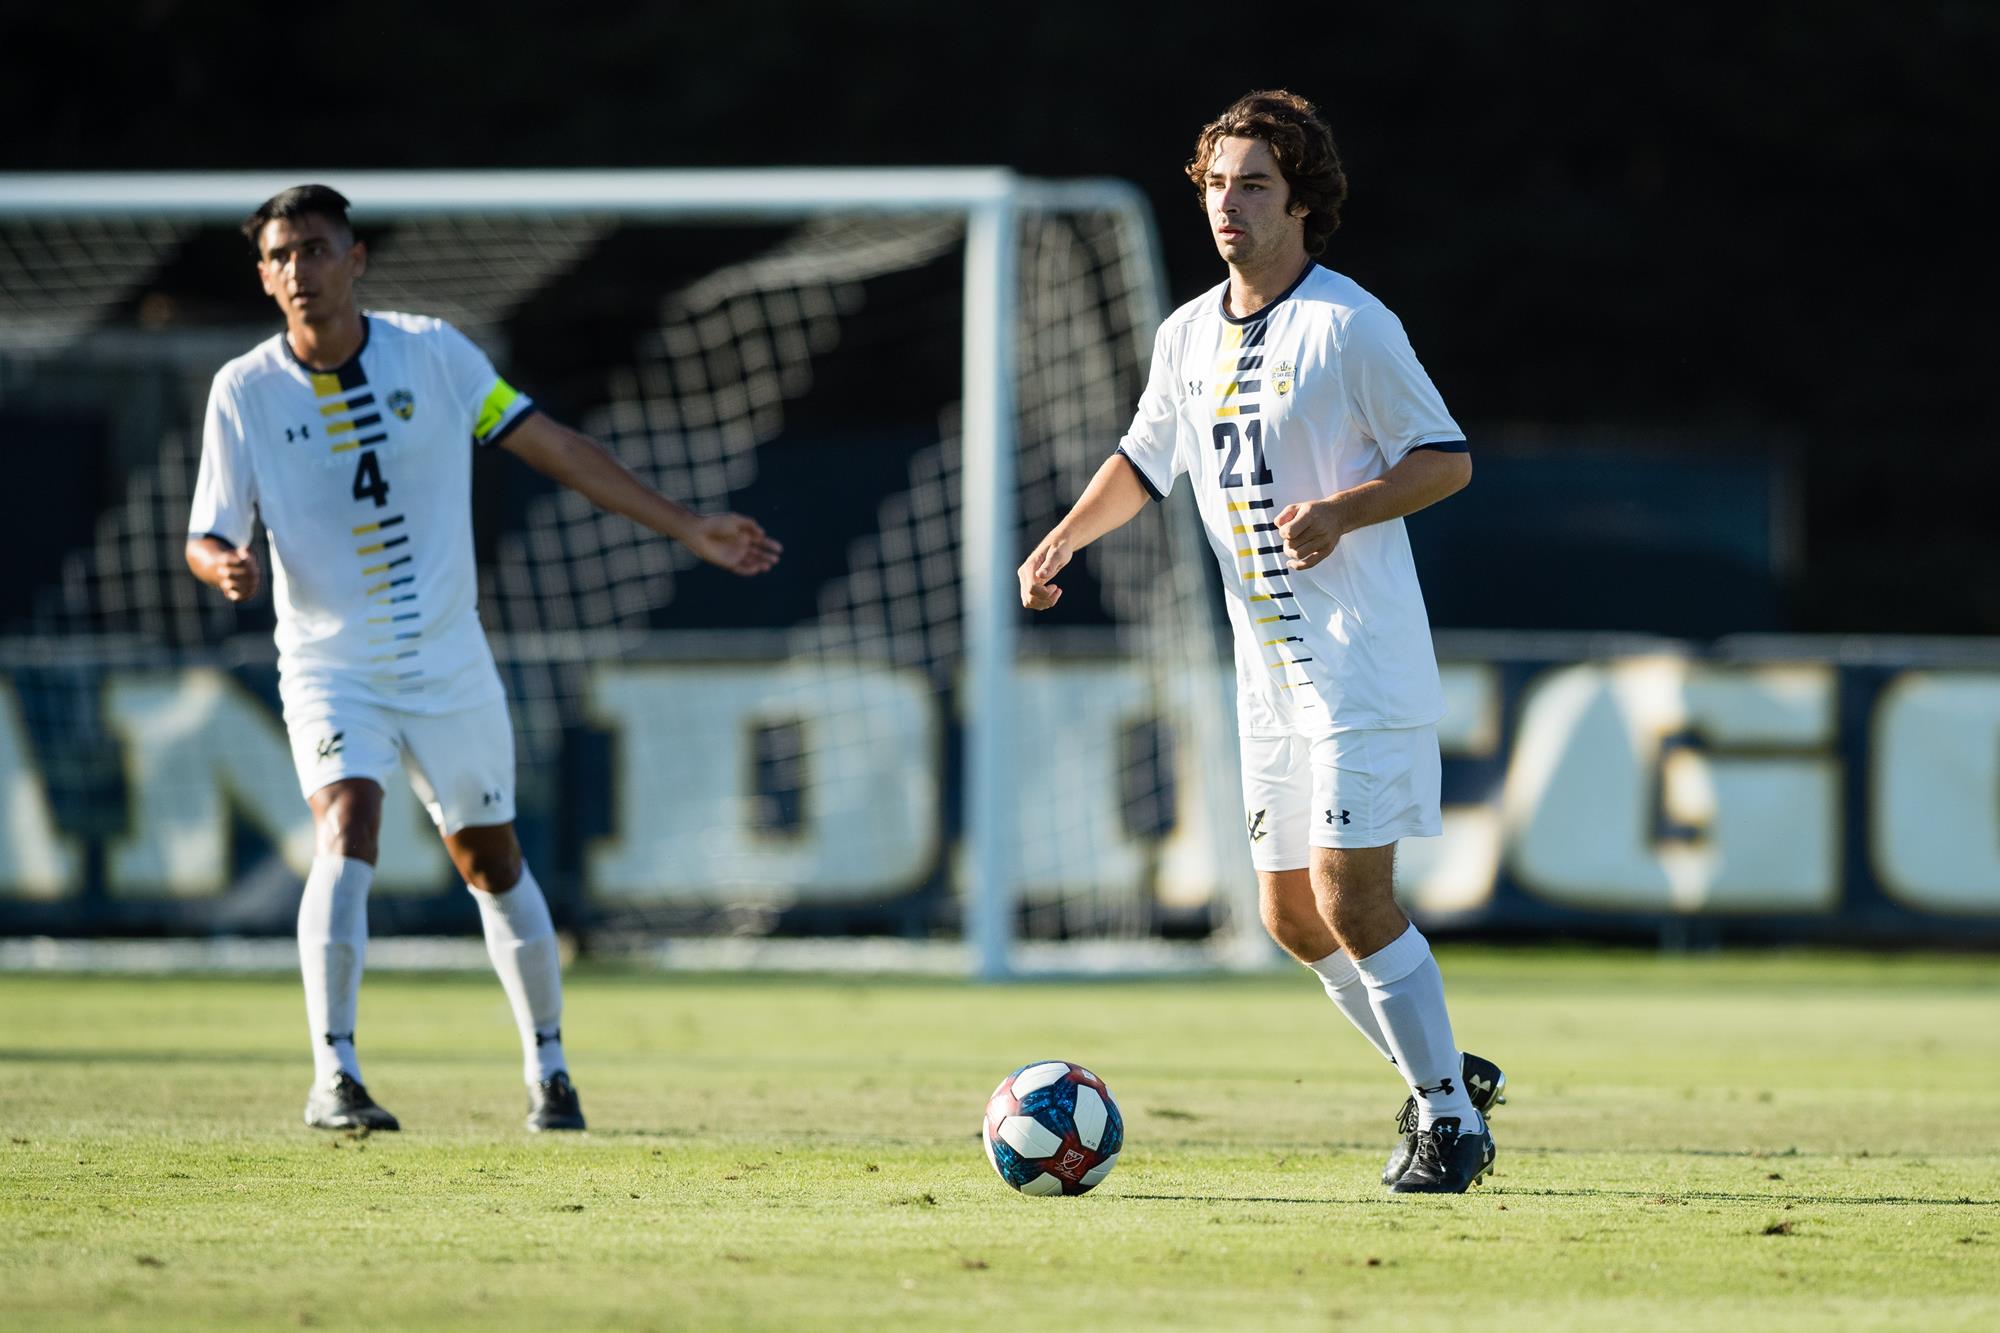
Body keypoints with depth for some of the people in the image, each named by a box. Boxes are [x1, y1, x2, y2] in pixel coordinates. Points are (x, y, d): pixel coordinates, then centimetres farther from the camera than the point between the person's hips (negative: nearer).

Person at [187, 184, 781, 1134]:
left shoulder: (430, 353, -5)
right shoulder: (245, 391, -7)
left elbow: (551, 446, 0)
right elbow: (206, 536, -5)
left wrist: (685, 528, -1)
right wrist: (224, 565, -31)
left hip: (449, 664, 2)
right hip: (331, 666, -2)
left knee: (492, 866, 11)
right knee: (347, 832, -25)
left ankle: (548, 1066, 28)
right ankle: (334, 1075, -26)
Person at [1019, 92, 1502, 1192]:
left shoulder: (1349, 327, -12)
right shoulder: (1187, 336, 10)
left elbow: (1449, 459, -10)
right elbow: (1145, 461, 24)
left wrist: (1341, 510, -23)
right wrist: (1062, 540, 9)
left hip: (1364, 666, -8)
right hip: (1270, 673, 8)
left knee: (1349, 899, -13)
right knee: (1291, 913, 9)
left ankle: (1449, 1116, 1)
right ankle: (1440, 1075, 26)